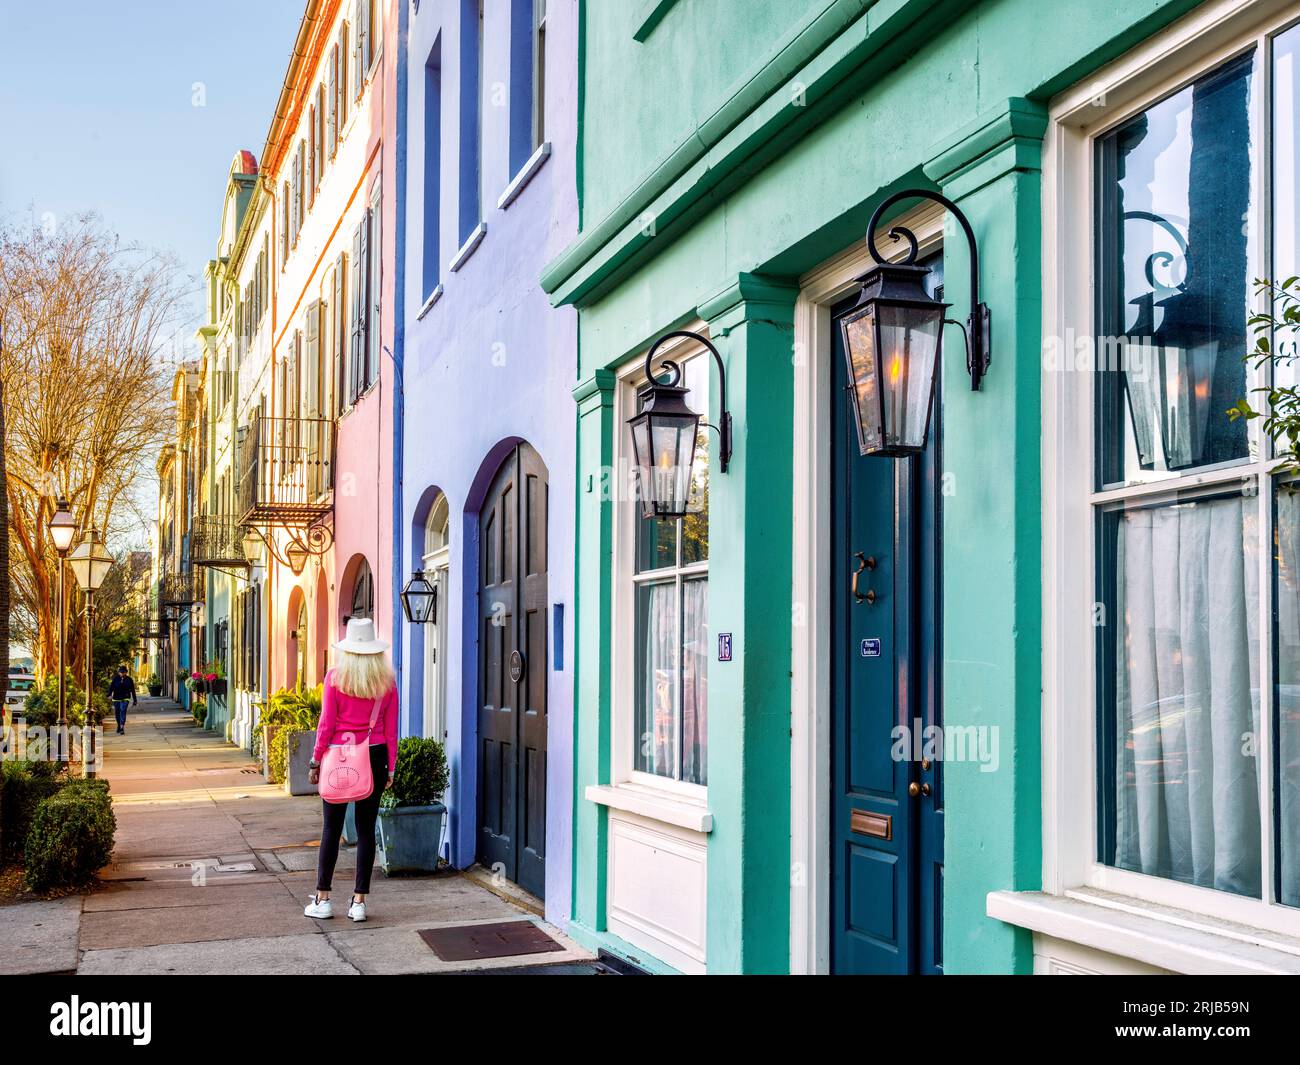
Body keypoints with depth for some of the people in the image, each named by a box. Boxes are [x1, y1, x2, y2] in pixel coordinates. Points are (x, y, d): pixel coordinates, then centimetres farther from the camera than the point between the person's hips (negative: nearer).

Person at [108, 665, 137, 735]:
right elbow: (111, 686, -10)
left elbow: (132, 690, 6)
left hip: (125, 698, -2)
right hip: (116, 698, 2)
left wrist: (135, 700, 8)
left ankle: (122, 727, -26)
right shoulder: (115, 678, 0)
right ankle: (119, 725, 34)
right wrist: (109, 695, -29)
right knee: (117, 713, 11)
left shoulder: (129, 679, 1)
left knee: (123, 711, -18)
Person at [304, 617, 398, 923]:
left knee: (331, 829, 6)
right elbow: (390, 729, 3)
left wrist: (316, 761, 2)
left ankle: (322, 899, 11)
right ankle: (359, 901, 8)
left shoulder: (336, 676, -4)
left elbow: (326, 723, -5)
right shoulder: (387, 680, 2)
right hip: (374, 756, 2)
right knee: (366, 829, 6)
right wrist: (390, 767, 9)